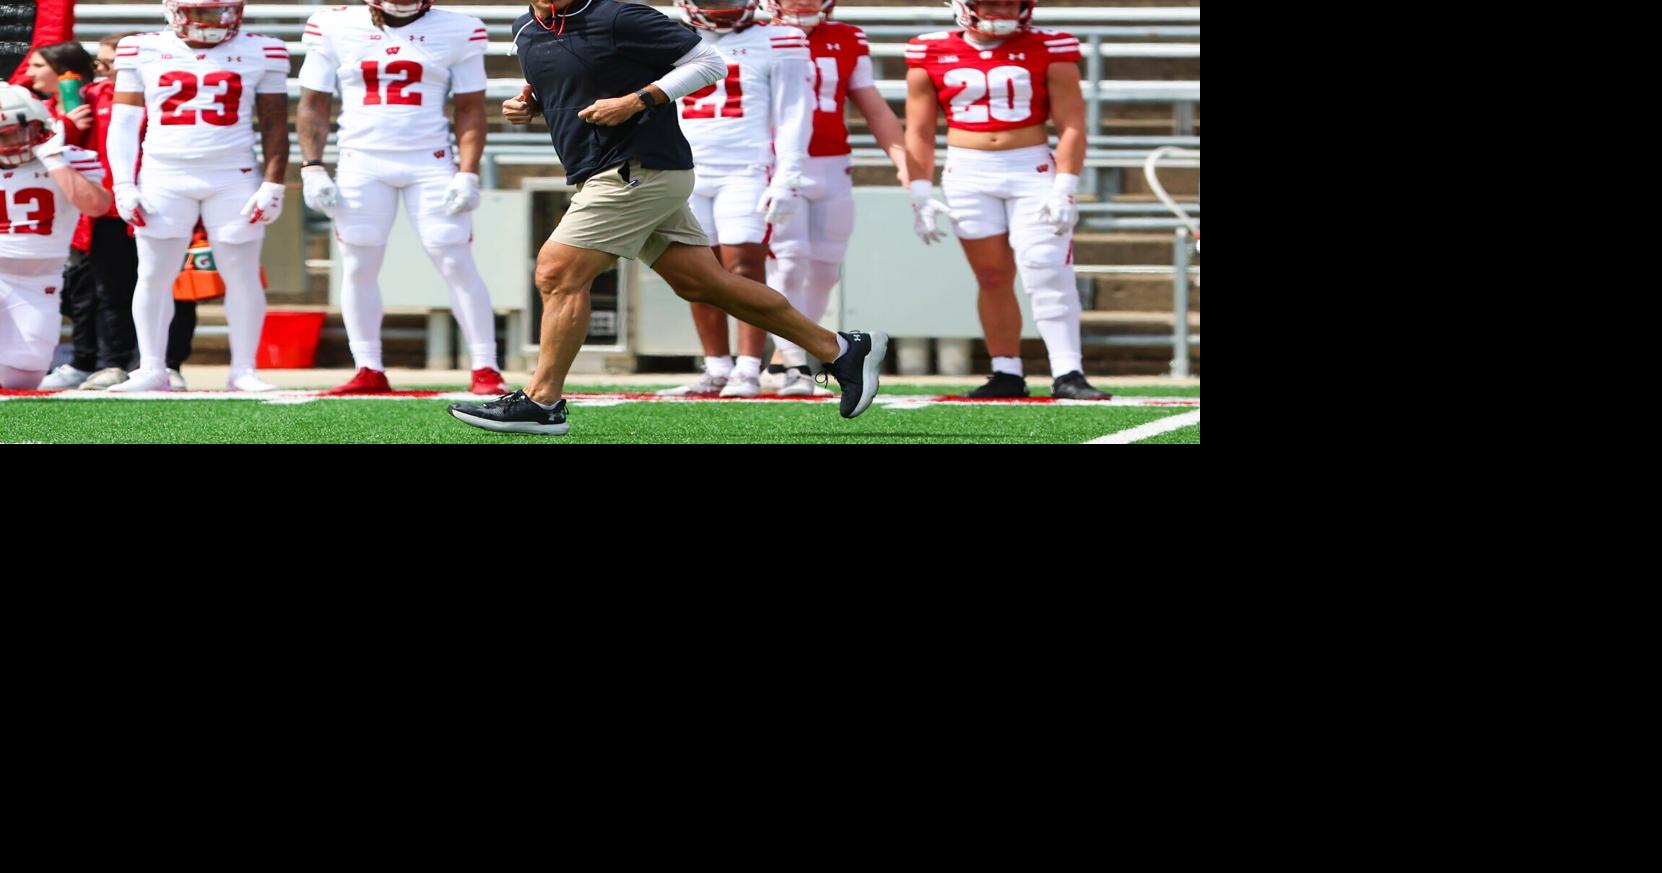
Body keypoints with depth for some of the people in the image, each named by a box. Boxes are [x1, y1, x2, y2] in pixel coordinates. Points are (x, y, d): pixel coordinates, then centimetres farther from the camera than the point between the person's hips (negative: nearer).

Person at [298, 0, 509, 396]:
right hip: (361, 163, 1)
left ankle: (485, 369, -2)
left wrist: (468, 174, -6)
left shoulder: (457, 32, 0)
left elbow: (470, 109, 3)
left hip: (431, 163, -1)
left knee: (457, 264, -6)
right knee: (358, 267, 0)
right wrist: (312, 167, -1)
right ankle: (369, 371, 8)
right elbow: (314, 103, 8)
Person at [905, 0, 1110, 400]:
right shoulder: (932, 55, 3)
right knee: (993, 276, 3)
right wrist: (920, 194, 2)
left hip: (1033, 170, -2)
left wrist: (1064, 189, -9)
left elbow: (1072, 126, -2)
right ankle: (1006, 373, 10)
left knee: (1047, 272, -11)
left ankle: (1067, 374, -11)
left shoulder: (1048, 51, -2)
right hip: (968, 173, 2)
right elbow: (919, 131, 8)